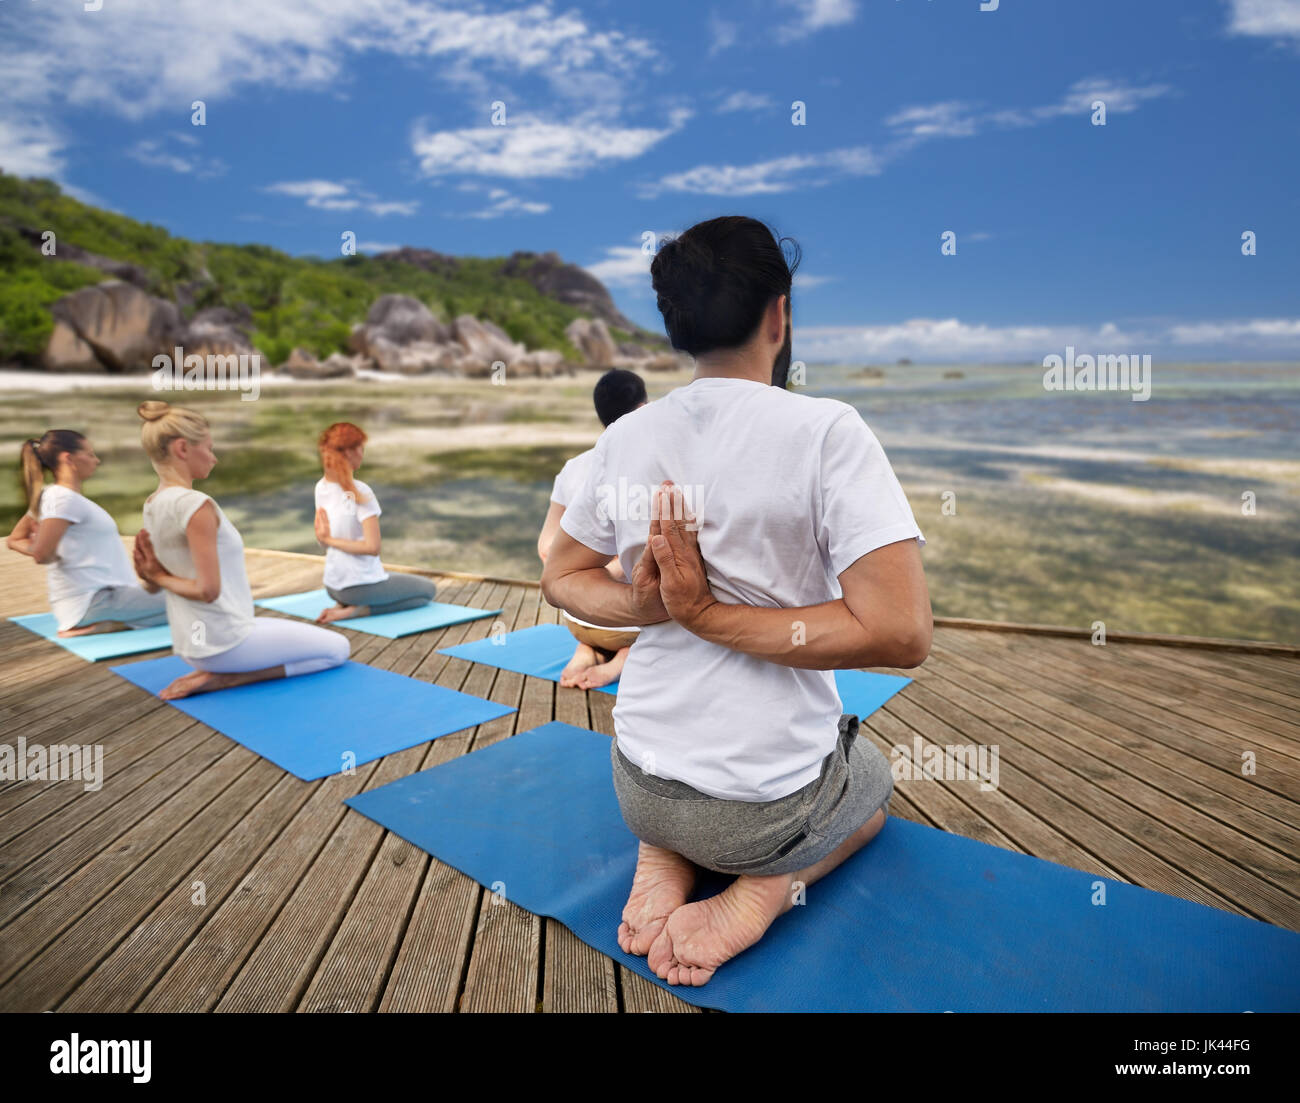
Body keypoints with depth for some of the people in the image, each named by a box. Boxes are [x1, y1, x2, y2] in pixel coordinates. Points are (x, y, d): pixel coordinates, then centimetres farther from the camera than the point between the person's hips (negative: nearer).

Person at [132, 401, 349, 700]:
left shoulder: (152, 504, 6)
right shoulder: (196, 505, -23)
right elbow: (208, 589, -25)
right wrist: (162, 578, -11)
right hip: (224, 641, -10)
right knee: (337, 648, 5)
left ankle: (219, 671, 11)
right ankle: (225, 678, -4)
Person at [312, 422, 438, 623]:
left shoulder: (321, 487, 2)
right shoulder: (359, 492, -20)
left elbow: (322, 541, 6)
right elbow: (372, 547, -23)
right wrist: (331, 539, -17)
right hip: (362, 584, -8)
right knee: (429, 589, 13)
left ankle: (344, 604, 9)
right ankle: (356, 610, -5)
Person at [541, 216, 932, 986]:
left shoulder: (625, 437, -3)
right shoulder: (826, 430, -19)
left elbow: (563, 578, 8)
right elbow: (902, 635, -23)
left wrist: (651, 607, -10)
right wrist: (708, 615, -20)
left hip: (639, 787, 4)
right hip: (768, 801, -3)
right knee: (874, 779, 32)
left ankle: (663, 856, 10)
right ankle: (770, 883, 4)